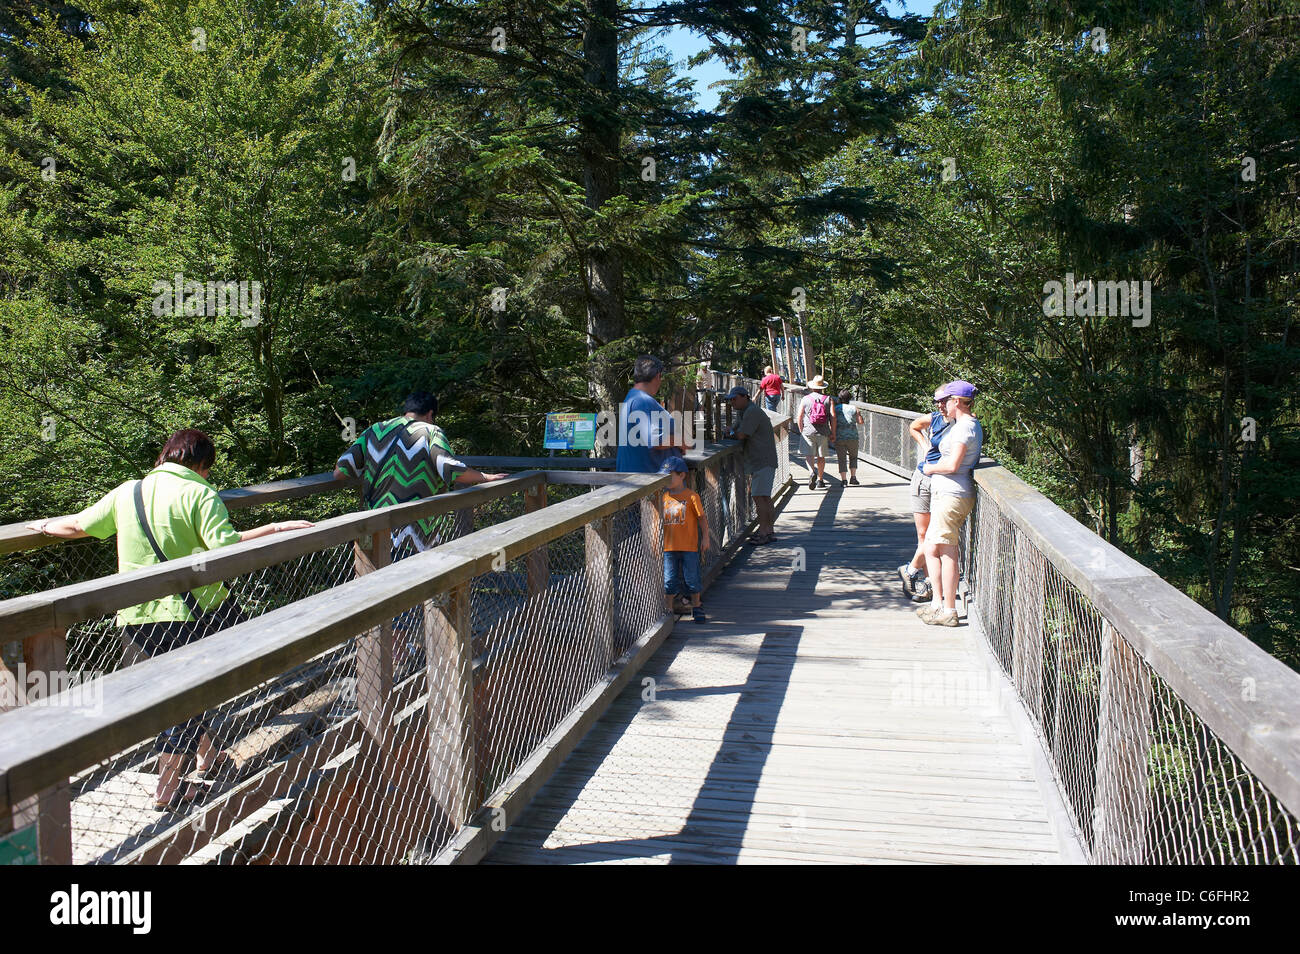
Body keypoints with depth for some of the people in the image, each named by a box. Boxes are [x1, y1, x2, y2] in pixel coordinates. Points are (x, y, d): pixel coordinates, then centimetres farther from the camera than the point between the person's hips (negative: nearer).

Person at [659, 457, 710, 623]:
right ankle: (669, 609, 19)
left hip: (689, 546, -3)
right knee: (669, 581, 6)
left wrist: (705, 538, -4)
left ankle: (696, 608, 19)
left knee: (691, 579, 4)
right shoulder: (664, 498, 7)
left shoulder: (691, 496, -6)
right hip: (668, 547, 4)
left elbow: (702, 518, -2)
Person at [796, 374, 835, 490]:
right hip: (823, 432, 1)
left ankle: (812, 472, -29)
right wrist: (833, 433, 1)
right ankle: (820, 479, 18)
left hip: (808, 431, -1)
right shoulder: (827, 399, 3)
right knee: (821, 456, 12)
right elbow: (833, 416, -4)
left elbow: (799, 418, 1)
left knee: (809, 455, -3)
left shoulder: (805, 399, 2)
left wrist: (801, 431, 14)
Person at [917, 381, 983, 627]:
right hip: (944, 494, 11)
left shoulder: (965, 426, -14)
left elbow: (952, 465, -22)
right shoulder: (959, 424, 17)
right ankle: (937, 603, 19)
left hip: (951, 495, -11)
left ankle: (948, 611, -1)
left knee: (946, 552, -6)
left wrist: (929, 468, -7)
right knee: (931, 548, 14)